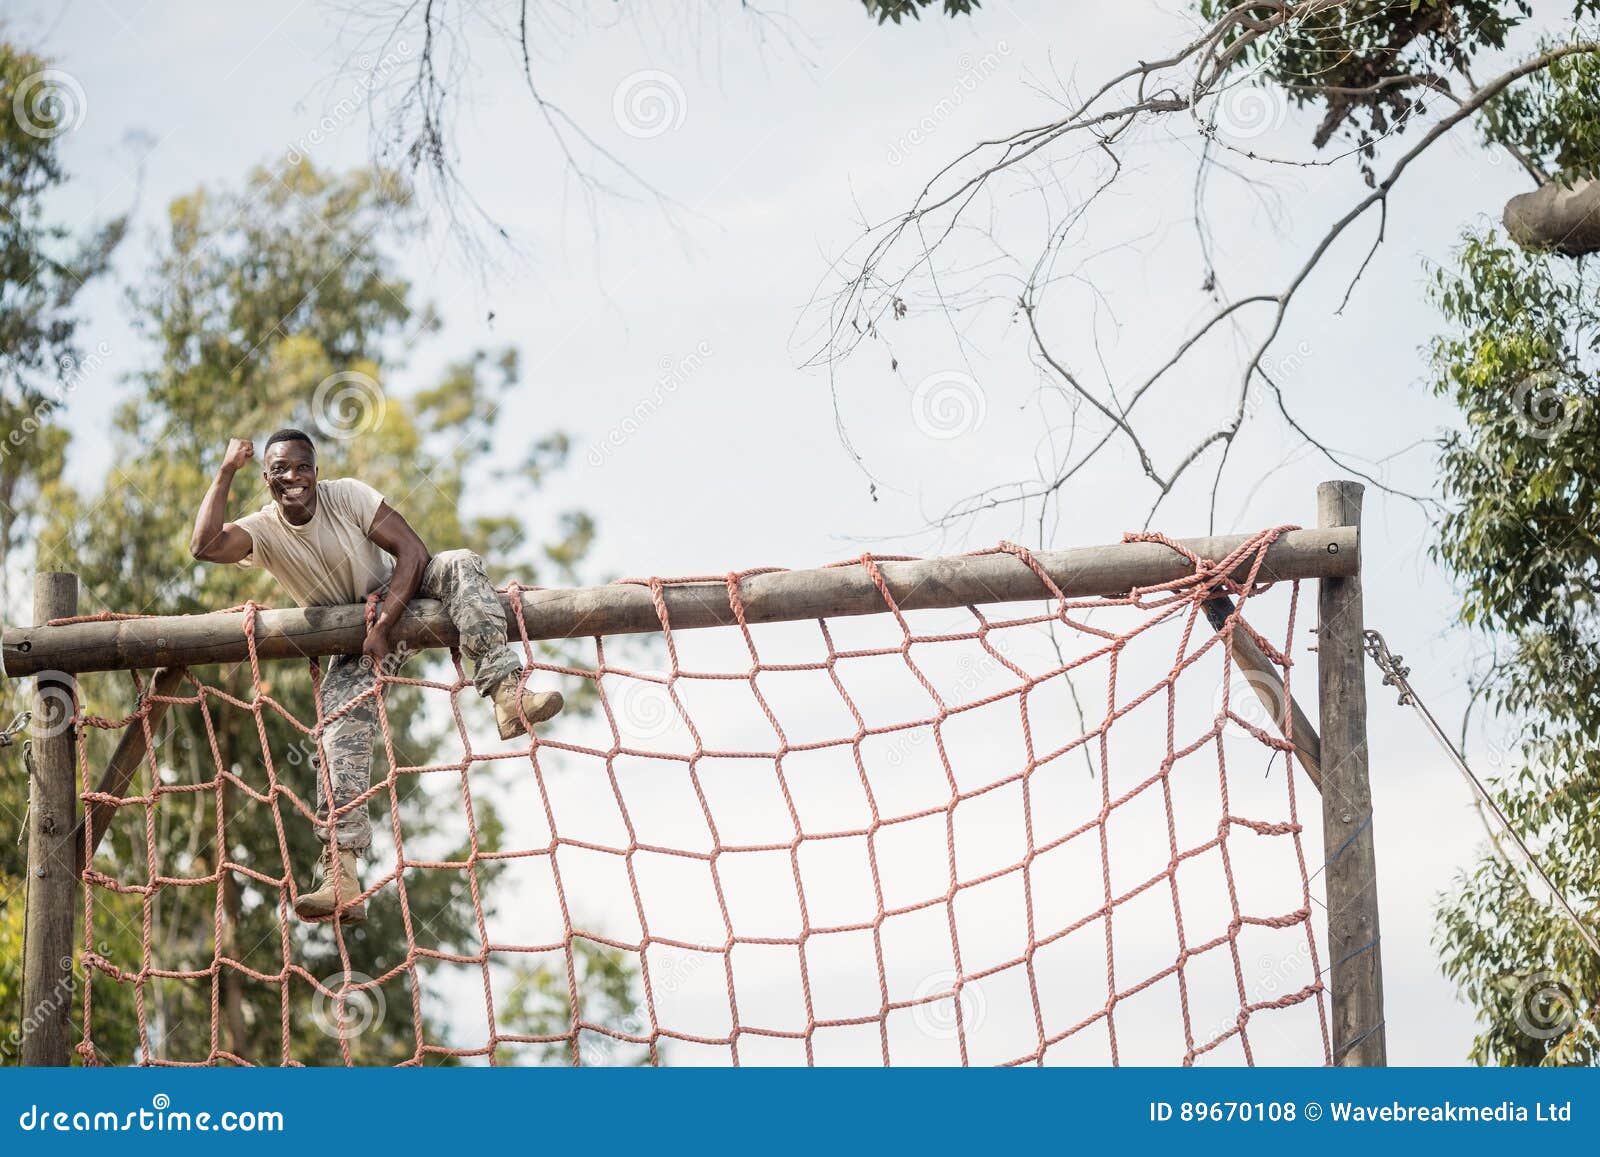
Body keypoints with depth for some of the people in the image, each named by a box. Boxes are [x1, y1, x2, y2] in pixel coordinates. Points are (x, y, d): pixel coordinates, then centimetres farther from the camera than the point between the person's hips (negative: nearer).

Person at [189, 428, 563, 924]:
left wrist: (384, 624, -28)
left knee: (460, 565, -29)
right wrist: (227, 471, -31)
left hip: (398, 598, 0)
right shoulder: (262, 530, -16)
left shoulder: (347, 495, -17)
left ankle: (506, 692, -45)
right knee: (341, 730, -23)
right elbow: (205, 545, -36)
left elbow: (413, 551, -21)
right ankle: (341, 878, -32)